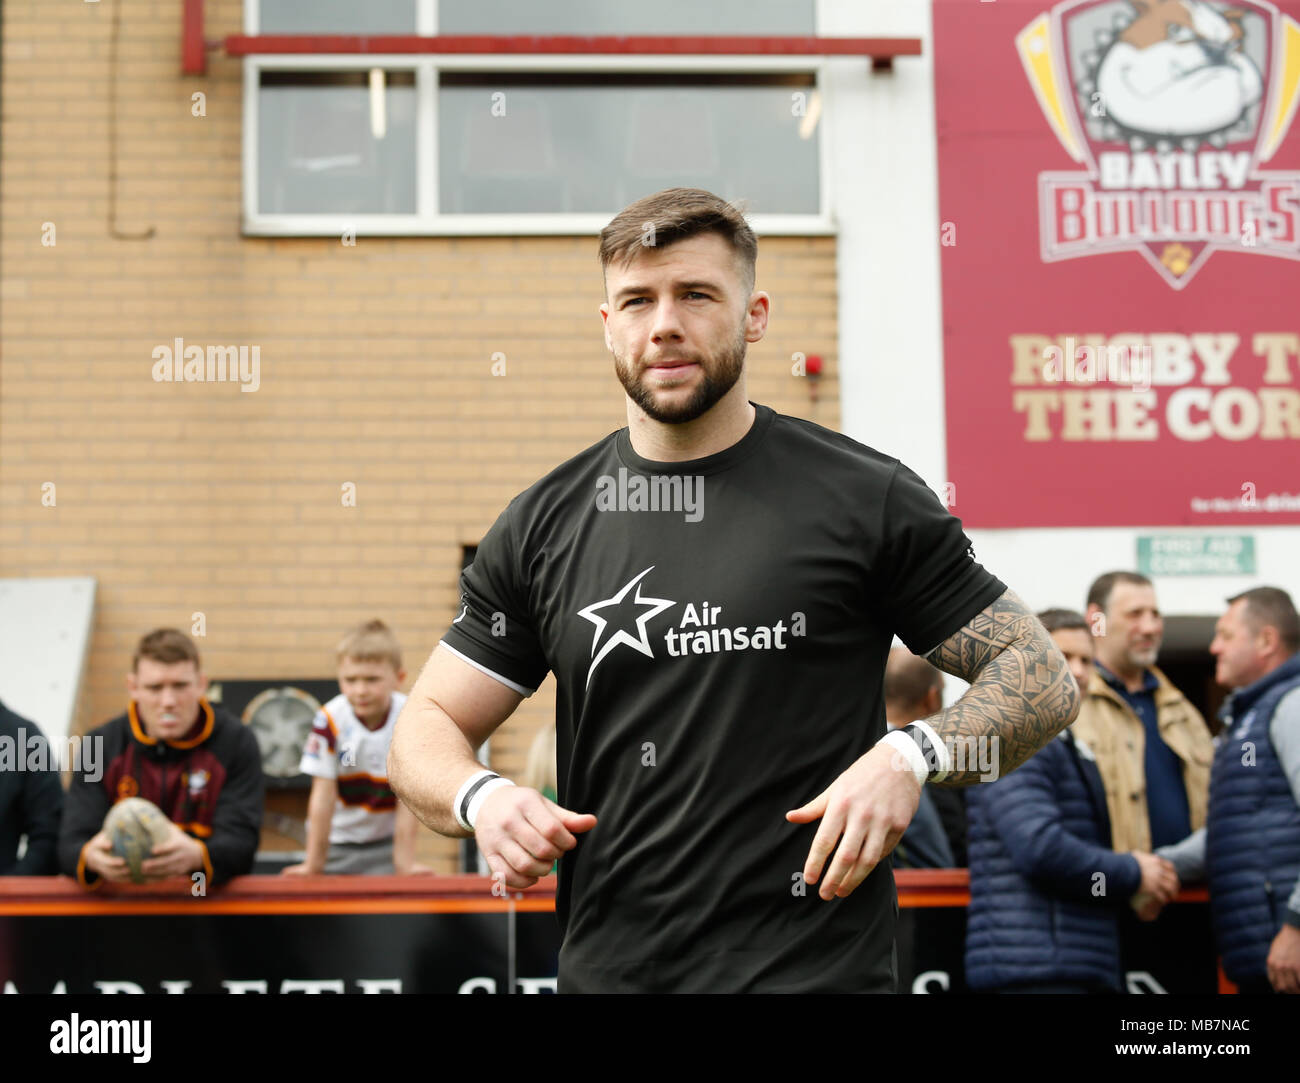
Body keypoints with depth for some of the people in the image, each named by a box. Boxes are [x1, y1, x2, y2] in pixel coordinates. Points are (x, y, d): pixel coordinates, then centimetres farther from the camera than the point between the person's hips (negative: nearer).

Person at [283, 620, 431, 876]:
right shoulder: (328, 721, -18)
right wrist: (313, 863, -14)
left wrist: (405, 862, -17)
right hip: (336, 841, 0)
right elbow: (323, 795, -16)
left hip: (385, 842, 0)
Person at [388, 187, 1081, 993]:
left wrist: (913, 757, -17)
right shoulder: (547, 524, 6)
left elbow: (1043, 680, 1)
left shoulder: (862, 497, -3)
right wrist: (481, 797, -10)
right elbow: (427, 726, 11)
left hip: (815, 968, -3)